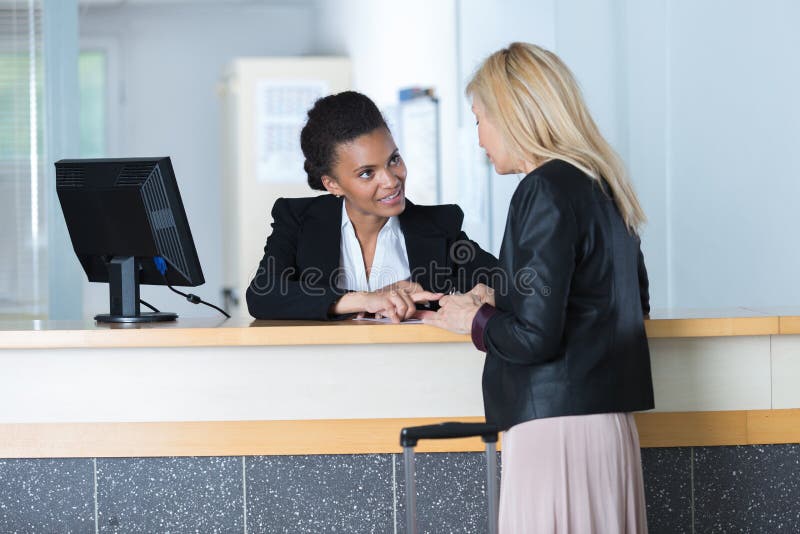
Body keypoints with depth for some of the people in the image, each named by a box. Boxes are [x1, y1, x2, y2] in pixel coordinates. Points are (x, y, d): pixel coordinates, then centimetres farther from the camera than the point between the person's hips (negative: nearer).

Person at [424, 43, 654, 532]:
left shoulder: (547, 190, -12)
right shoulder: (605, 186, 13)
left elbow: (535, 338, -17)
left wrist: (475, 319, 3)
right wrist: (505, 301, 21)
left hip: (557, 425, -9)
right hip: (612, 425, 9)